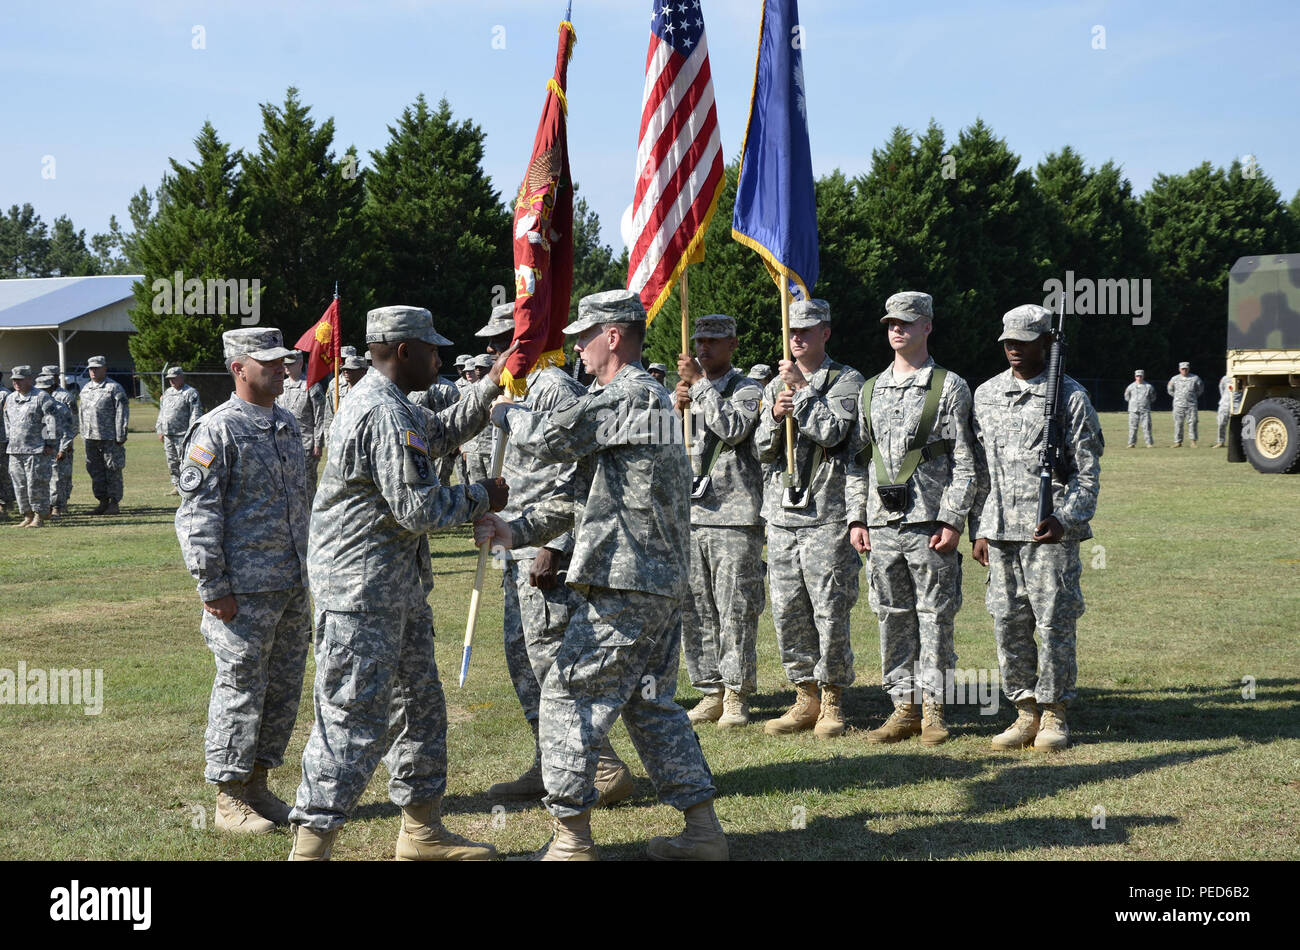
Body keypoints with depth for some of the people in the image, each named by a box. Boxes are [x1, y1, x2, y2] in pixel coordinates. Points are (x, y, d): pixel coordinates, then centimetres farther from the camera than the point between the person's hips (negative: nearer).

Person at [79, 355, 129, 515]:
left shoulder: (114, 388, -4)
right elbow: (82, 413, 22)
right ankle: (103, 502, 16)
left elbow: (122, 412, -8)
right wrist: (83, 435, 16)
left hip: (109, 437, -6)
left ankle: (114, 503, 5)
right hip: (91, 438, 6)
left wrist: (121, 436, -13)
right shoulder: (85, 389, 16)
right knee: (95, 471, 8)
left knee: (113, 470, -1)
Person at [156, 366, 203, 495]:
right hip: (168, 435, 7)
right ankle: (176, 486, 17)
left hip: (182, 435, -7)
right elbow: (161, 412, 24)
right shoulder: (167, 392, 18)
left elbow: (195, 415, -11)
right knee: (172, 462, 10)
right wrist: (159, 430, 18)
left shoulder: (191, 393, -5)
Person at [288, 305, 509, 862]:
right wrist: (481, 498, -7)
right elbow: (418, 509, -22)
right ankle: (312, 845, -2)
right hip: (362, 591, -11)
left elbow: (438, 433, 30)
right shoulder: (386, 415, -20)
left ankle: (422, 834, 29)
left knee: (420, 705, 17)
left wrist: (489, 389, 20)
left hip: (398, 588, 11)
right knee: (354, 718, -8)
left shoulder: (378, 399, 14)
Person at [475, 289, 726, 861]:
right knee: (651, 703, 16)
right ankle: (703, 830, 18)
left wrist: (507, 415, 6)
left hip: (625, 584, -10)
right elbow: (587, 494, 22)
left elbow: (552, 438, -17)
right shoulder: (649, 398, 21)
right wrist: (518, 531, 17)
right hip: (662, 583, 10)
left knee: (569, 695, -2)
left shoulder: (627, 395, -13)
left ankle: (571, 837, 2)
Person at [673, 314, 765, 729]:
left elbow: (734, 428, -17)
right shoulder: (684, 389, 19)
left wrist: (701, 384, -13)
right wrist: (676, 408, -1)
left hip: (735, 516, -5)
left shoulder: (748, 390, 3)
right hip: (689, 516, 5)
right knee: (695, 611, 5)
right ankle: (710, 692, 13)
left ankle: (737, 697, 3)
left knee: (736, 610, -5)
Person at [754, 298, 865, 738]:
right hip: (782, 512, 6)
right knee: (787, 612, 6)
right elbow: (763, 450, 11)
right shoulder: (776, 385, 17)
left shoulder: (847, 380, 0)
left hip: (827, 514, -6)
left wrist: (801, 388, -11)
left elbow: (831, 432, -15)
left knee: (830, 611, -5)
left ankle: (832, 702, 5)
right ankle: (806, 698, 16)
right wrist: (775, 415, -7)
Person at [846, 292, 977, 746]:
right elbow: (858, 459, 15)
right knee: (892, 617, 8)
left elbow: (965, 462, -5)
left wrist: (953, 520, -12)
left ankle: (933, 708, 7)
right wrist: (856, 518, 8)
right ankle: (904, 707, 16)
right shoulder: (871, 390, 14)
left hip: (931, 522, -5)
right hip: (882, 523, 5)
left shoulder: (949, 387, 0)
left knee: (935, 617, 0)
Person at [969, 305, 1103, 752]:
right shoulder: (986, 395, 12)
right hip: (999, 531, 4)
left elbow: (1087, 471, -2)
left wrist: (1065, 520, -15)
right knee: (1008, 624, 6)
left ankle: (1054, 715, 10)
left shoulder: (1070, 397, 0)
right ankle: (1026, 711, 17)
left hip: (1051, 531, -4)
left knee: (1055, 623, -2)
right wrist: (978, 530, 9)